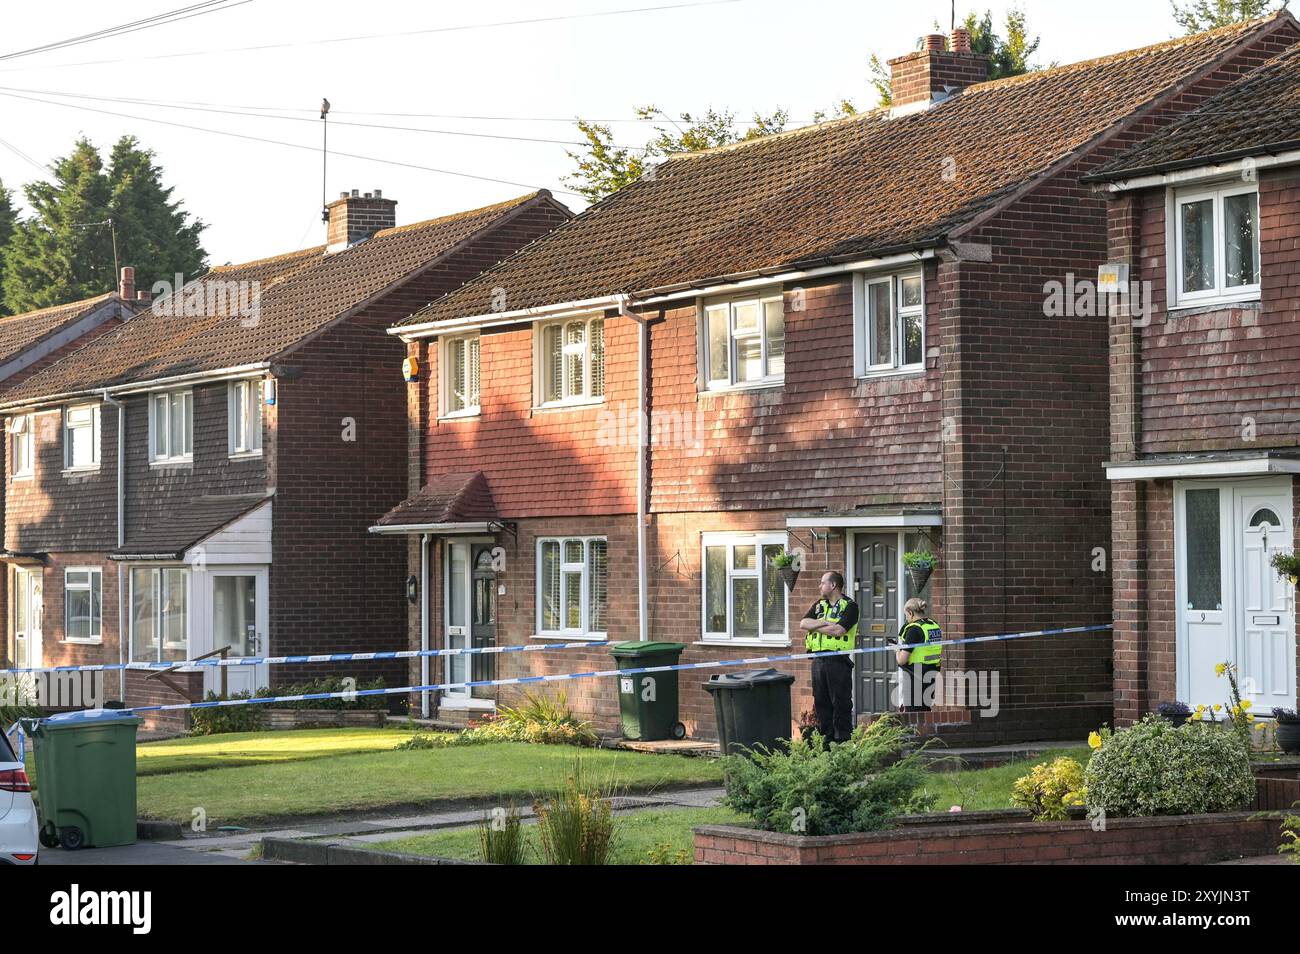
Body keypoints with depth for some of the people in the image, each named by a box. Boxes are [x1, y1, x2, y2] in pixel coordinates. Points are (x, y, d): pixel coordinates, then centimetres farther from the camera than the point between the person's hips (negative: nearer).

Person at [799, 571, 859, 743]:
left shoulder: (849, 606, -3)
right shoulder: (818, 605, 17)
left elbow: (839, 630, -17)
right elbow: (803, 623, 2)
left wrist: (816, 627, -5)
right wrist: (825, 623, -11)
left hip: (838, 660, -6)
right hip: (818, 658, 6)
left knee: (841, 702, -4)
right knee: (821, 700, 8)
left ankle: (843, 738, 0)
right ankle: (827, 737, 15)